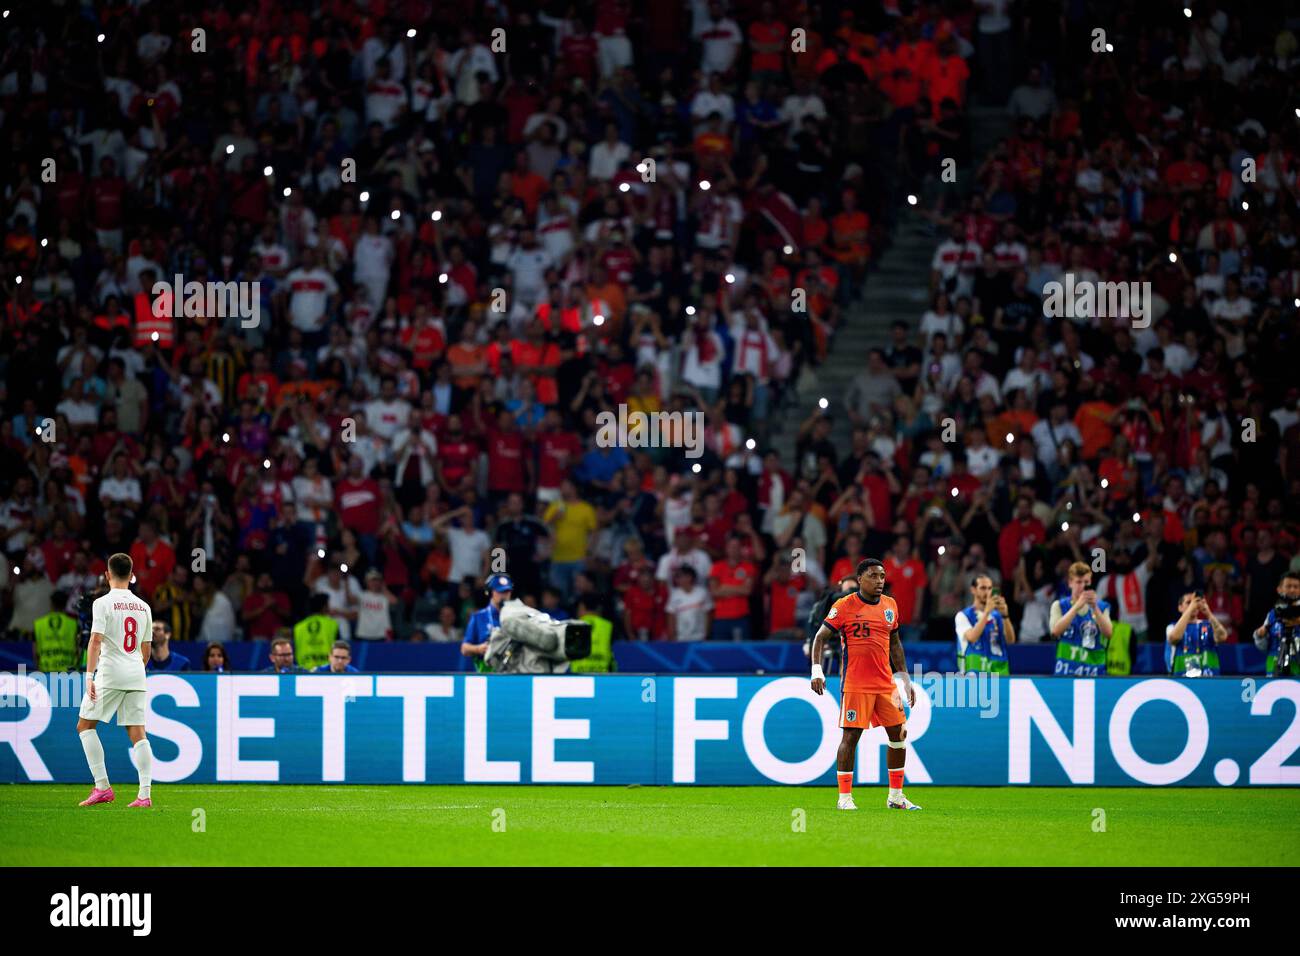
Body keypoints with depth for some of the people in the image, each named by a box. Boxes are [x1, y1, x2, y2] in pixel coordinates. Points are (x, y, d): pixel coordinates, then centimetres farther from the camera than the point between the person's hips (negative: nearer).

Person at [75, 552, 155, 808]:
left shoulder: (103, 603, -5)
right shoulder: (143, 607, 12)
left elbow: (96, 641, -15)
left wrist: (89, 676, -17)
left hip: (110, 672, -5)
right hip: (136, 674, 5)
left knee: (85, 725, 6)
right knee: (138, 734, 3)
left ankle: (102, 787, -4)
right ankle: (145, 794, -7)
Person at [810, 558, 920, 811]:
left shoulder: (890, 605, 11)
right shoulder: (844, 606, -6)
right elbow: (820, 637, -4)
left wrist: (905, 679, 18)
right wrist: (817, 671, -16)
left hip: (886, 684, 6)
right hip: (855, 684, -6)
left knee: (899, 734, 4)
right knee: (851, 736, -5)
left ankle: (896, 796, 14)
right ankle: (844, 797, 2)